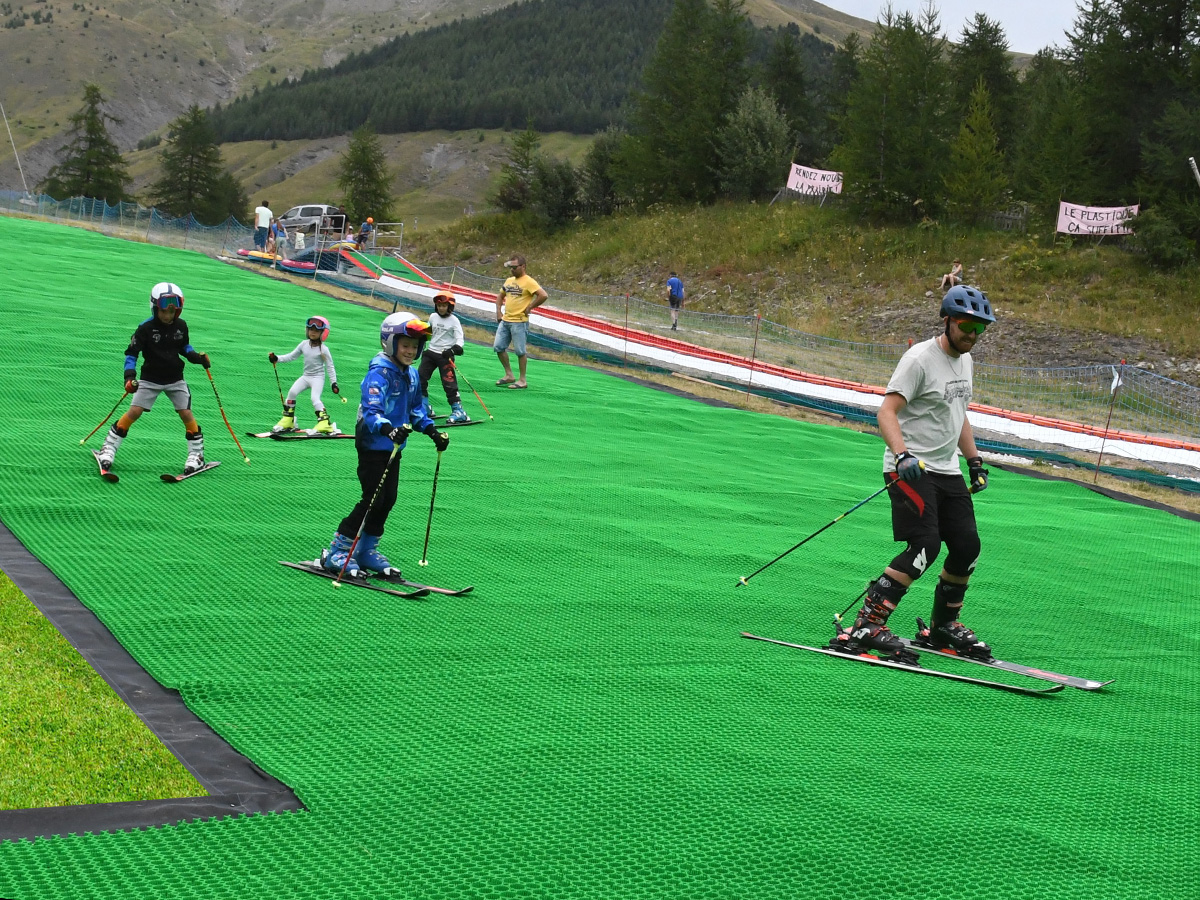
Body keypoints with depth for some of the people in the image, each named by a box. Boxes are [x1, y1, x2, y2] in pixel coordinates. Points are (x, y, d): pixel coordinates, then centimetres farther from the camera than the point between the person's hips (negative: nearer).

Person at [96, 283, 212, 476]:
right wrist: (130, 377, -24)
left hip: (175, 379, 3)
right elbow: (131, 353, -13)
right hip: (150, 379, -3)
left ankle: (196, 455, 10)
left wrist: (197, 357, -5)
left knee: (186, 414, -4)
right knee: (134, 412, -8)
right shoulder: (146, 328, -15)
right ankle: (108, 449, 2)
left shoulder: (181, 326, -3)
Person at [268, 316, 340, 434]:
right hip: (306, 376, 5)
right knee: (292, 392, -11)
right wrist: (277, 359, -3)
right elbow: (292, 356, 9)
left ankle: (325, 423, -21)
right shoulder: (304, 344, 3)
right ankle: (287, 420, 0)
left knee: (315, 398, -23)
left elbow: (330, 366, -5)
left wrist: (333, 382, -9)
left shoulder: (323, 349, -10)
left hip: (318, 377, -5)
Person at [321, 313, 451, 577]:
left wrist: (433, 431, 11)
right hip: (372, 444, -8)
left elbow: (416, 408, 22)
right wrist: (388, 429, -48)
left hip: (393, 446, 8)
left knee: (388, 499, 10)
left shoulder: (411, 375, 8)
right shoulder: (379, 373, -19)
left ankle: (367, 551, 23)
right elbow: (371, 411, -31)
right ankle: (336, 551, -3)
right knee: (373, 499, -10)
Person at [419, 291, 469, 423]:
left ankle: (458, 411, -10)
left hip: (445, 355, -6)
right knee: (420, 378, 5)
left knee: (449, 383, -13)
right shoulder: (433, 317, 6)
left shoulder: (454, 320, -8)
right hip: (431, 352, 6)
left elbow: (460, 340, -13)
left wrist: (453, 350, -30)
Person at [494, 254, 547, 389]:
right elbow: (500, 296, 27)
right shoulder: (509, 280, 13)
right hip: (505, 320, 8)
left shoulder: (528, 282, -11)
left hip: (519, 322, -8)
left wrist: (529, 308, -13)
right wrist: (498, 311, 14)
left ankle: (522, 381, 6)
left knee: (519, 351, -3)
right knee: (498, 347, 8)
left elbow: (543, 295, -20)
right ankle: (509, 375, 20)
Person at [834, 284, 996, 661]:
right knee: (925, 545, -20)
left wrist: (975, 461, 21)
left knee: (967, 546, 3)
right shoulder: (920, 358, -14)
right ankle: (866, 625, -18)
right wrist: (902, 455, -35)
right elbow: (887, 411, -21)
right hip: (911, 469, -8)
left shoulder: (965, 361, 13)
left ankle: (943, 627, 21)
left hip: (947, 470, 8)